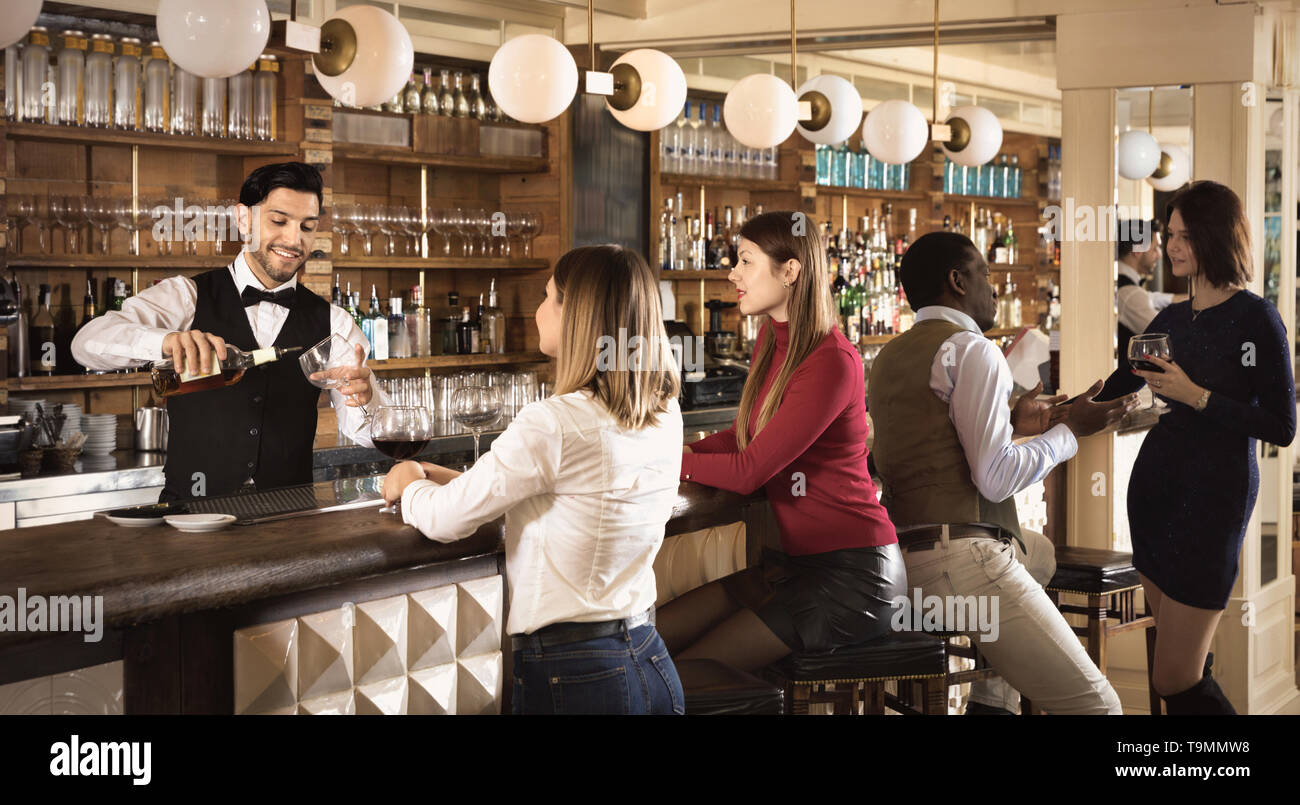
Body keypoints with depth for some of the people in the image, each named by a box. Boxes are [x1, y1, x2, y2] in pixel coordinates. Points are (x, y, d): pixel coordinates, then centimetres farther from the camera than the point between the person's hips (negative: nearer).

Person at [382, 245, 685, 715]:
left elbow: (446, 519, -12)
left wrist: (408, 483, 11)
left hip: (570, 680, -7)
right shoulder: (664, 416, 2)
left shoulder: (553, 425, -22)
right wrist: (436, 476, 14)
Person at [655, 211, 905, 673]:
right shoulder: (772, 342, 9)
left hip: (852, 574, -9)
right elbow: (741, 436, 15)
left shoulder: (833, 361, -20)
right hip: (798, 561, 9)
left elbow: (749, 470, -20)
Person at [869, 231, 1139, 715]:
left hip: (902, 555, 9)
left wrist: (1007, 424, 23)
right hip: (962, 558, -9)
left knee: (1039, 551, 38)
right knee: (1095, 705, -7)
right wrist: (1069, 430, -1)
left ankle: (990, 702, 26)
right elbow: (995, 478, -15)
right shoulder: (972, 349, -7)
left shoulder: (891, 356, 19)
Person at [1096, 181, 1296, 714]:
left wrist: (1197, 397, -15)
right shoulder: (1170, 319, 12)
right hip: (1154, 484, 7)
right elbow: (1115, 387, 20)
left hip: (1214, 495, -7)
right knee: (1184, 665, 9)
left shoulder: (1255, 319, -7)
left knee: (1175, 679, -10)